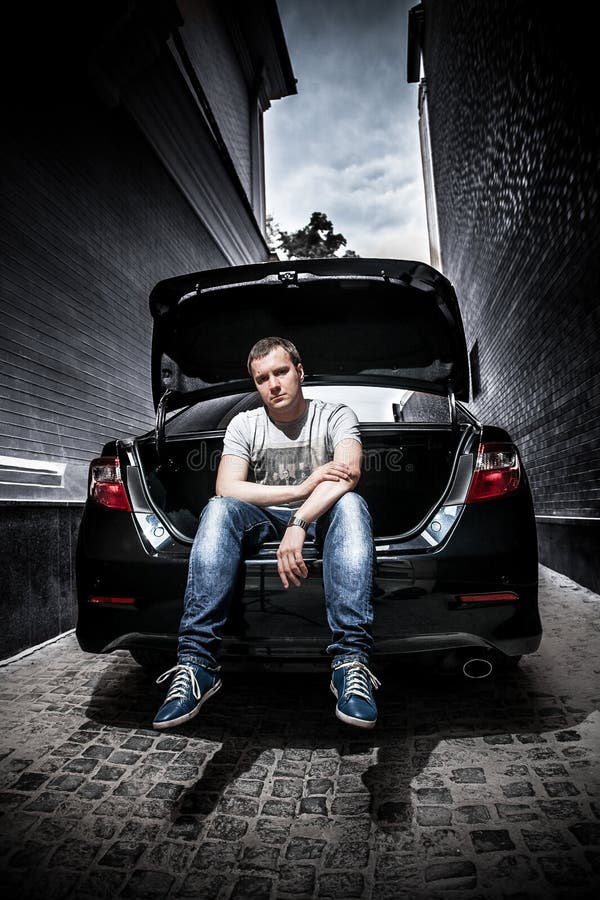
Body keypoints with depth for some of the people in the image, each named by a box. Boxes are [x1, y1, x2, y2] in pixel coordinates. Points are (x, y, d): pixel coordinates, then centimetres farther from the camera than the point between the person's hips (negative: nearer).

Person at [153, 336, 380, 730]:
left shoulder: (335, 416, -2)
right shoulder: (244, 424, 4)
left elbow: (350, 473, -21)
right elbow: (226, 487, -10)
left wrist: (299, 522, -37)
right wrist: (302, 488, -21)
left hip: (321, 521, -1)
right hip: (265, 522, 2)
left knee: (350, 504, -34)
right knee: (218, 509, -29)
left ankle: (352, 661, -41)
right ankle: (198, 662, -34)